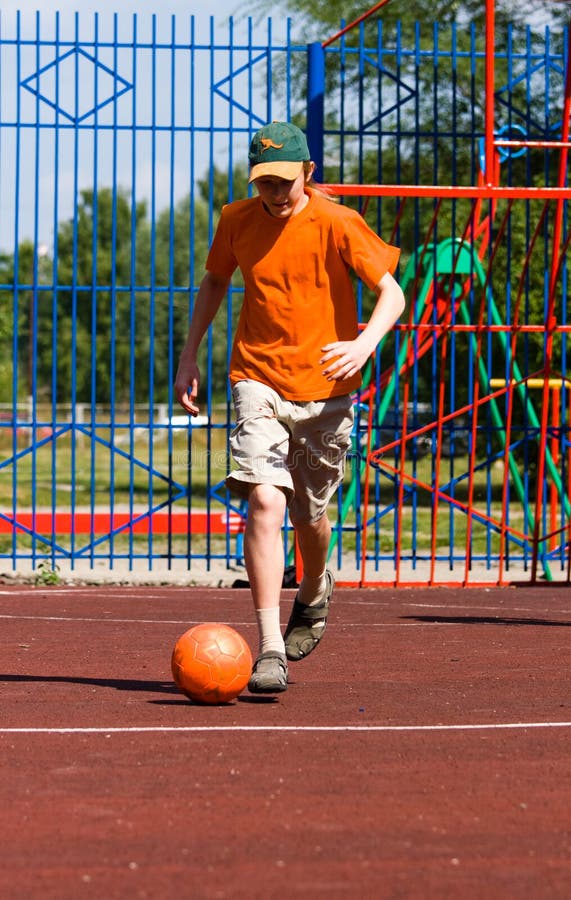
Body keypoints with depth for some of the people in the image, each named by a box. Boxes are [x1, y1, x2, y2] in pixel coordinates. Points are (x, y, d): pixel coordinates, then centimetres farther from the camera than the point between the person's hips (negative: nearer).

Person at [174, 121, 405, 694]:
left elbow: (391, 293, -11)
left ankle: (314, 592, 48)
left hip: (325, 386, -1)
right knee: (264, 501, -19)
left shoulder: (337, 224, -10)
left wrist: (364, 343, -30)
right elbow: (214, 281, 18)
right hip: (259, 380, 1)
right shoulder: (237, 221, -1)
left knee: (309, 516, 11)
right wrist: (189, 358, 15)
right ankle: (269, 650, -23)